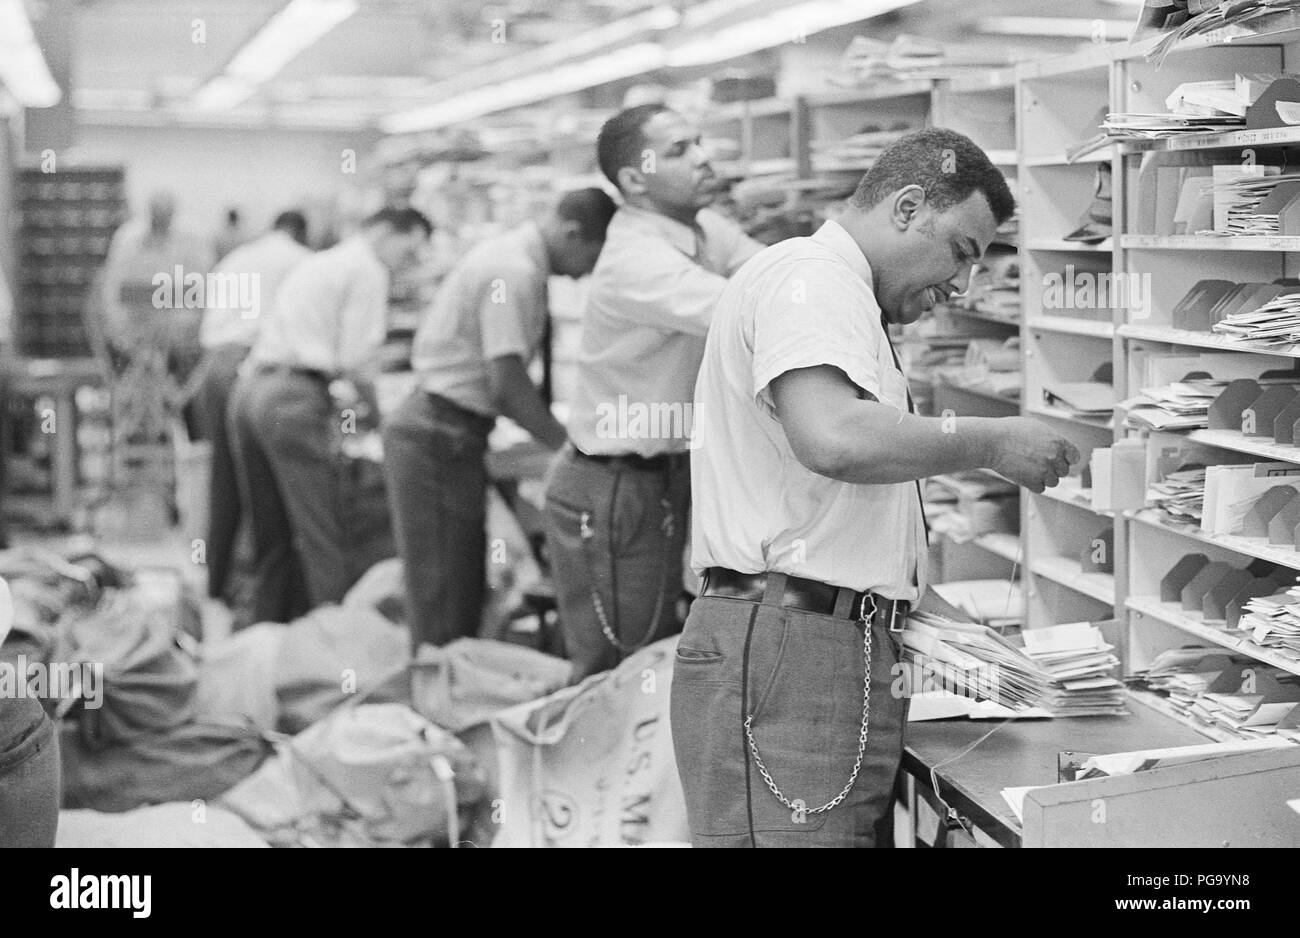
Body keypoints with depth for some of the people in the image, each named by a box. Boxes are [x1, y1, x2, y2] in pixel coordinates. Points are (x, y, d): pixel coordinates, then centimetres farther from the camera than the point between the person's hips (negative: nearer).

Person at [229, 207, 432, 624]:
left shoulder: (315, 263, 28)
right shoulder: (367, 270, 0)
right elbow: (354, 359, -8)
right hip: (294, 398, -9)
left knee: (271, 539, 12)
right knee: (324, 539, -9)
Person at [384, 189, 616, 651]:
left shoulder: (508, 254, 12)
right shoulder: (516, 272, -19)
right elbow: (506, 382, -23)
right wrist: (565, 442, -13)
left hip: (449, 432, 10)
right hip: (441, 436, -10)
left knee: (466, 588, 13)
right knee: (443, 599, -6)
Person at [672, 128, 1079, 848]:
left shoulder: (842, 297, 27)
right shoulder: (810, 276, -7)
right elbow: (834, 439, -27)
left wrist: (932, 612, 19)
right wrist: (991, 443, -14)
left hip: (841, 648, 11)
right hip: (786, 647, -11)